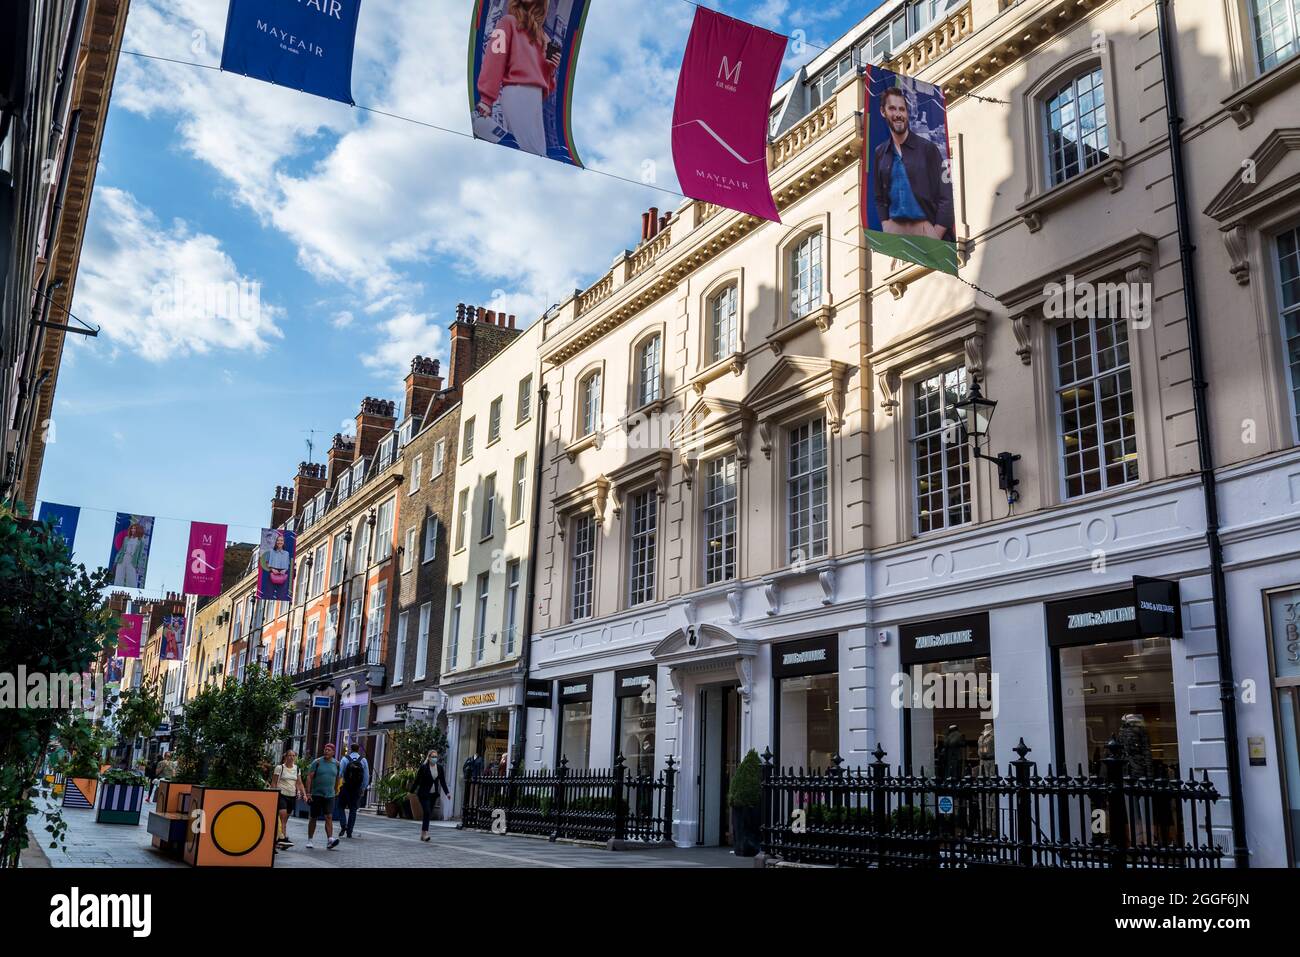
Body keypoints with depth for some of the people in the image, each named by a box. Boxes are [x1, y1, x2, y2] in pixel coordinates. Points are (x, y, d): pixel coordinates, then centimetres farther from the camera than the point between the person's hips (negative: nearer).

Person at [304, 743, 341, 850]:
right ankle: (309, 840, 20)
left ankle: (330, 841, -20)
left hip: (330, 795, 1)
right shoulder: (317, 762, -3)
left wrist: (336, 791, 19)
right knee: (313, 818, 7)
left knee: (329, 817, -11)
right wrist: (308, 792, -13)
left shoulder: (336, 764, 6)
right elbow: (309, 777, -6)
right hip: (316, 794, -1)